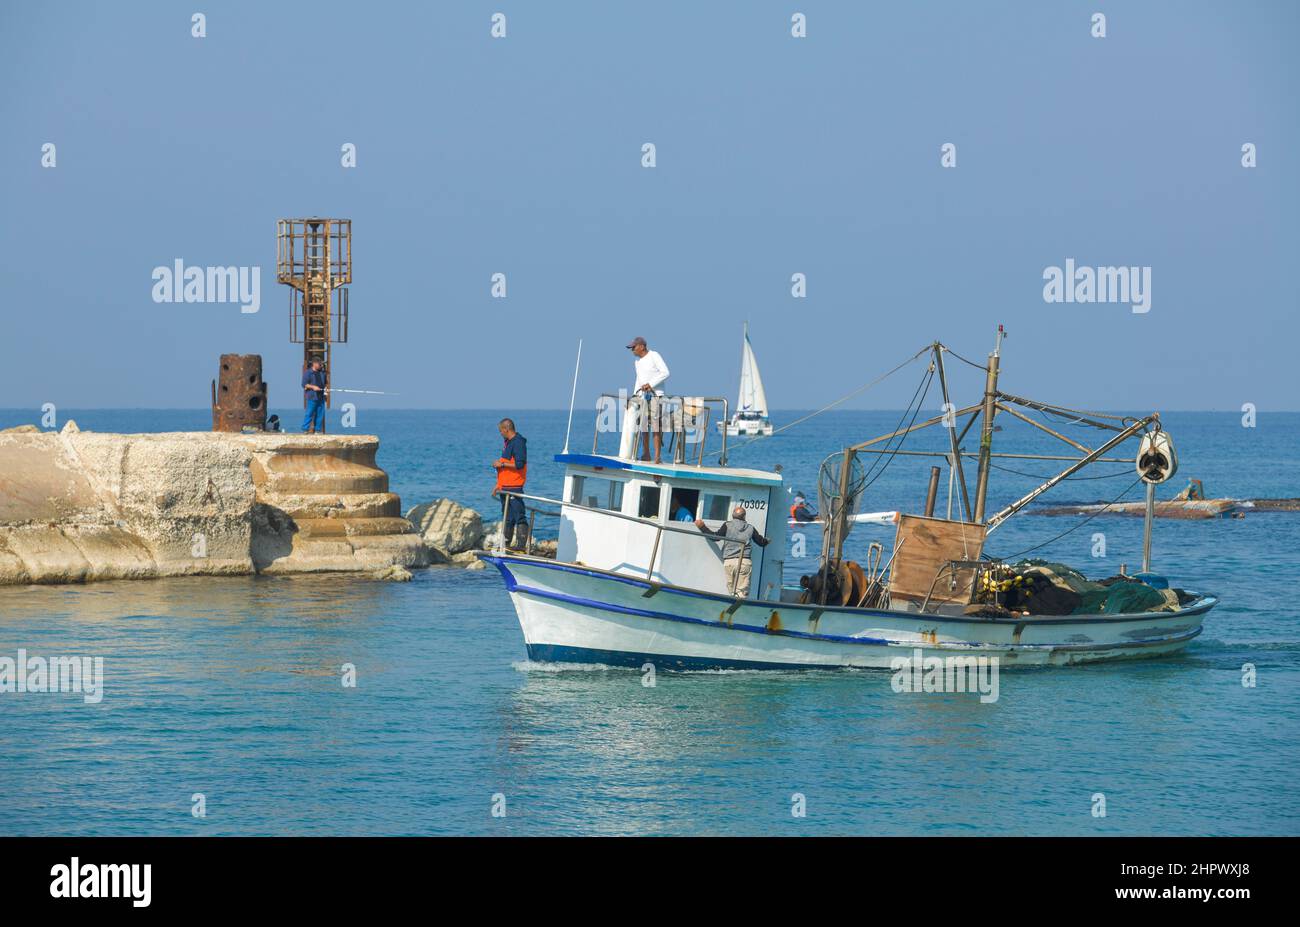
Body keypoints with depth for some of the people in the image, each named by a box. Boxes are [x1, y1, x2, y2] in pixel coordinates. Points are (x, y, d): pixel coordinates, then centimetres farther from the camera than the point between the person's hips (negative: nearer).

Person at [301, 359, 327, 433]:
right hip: (312, 396, -7)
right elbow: (304, 384, -8)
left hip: (321, 396, 7)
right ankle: (305, 429, -6)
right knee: (309, 413, -9)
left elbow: (325, 382, 31)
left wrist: (325, 388, 13)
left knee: (320, 414, 5)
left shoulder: (322, 373, 17)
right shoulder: (307, 372, -3)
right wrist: (313, 387, -18)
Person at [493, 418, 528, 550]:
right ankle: (506, 543, 18)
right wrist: (498, 485, 24)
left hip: (514, 487, -10)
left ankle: (521, 544, -11)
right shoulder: (507, 443, 18)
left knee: (519, 516, -10)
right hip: (505, 487, 10)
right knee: (507, 518, 14)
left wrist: (502, 464, -13)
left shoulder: (518, 443, -12)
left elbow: (519, 464, -23)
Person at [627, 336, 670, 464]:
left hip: (656, 394, -7)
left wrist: (650, 384, -17)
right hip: (643, 395, 7)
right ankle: (646, 454, 10)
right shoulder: (638, 361, 17)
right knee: (643, 425, 4)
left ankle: (658, 456, -13)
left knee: (656, 424, -12)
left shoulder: (654, 356, -6)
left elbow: (665, 373, -13)